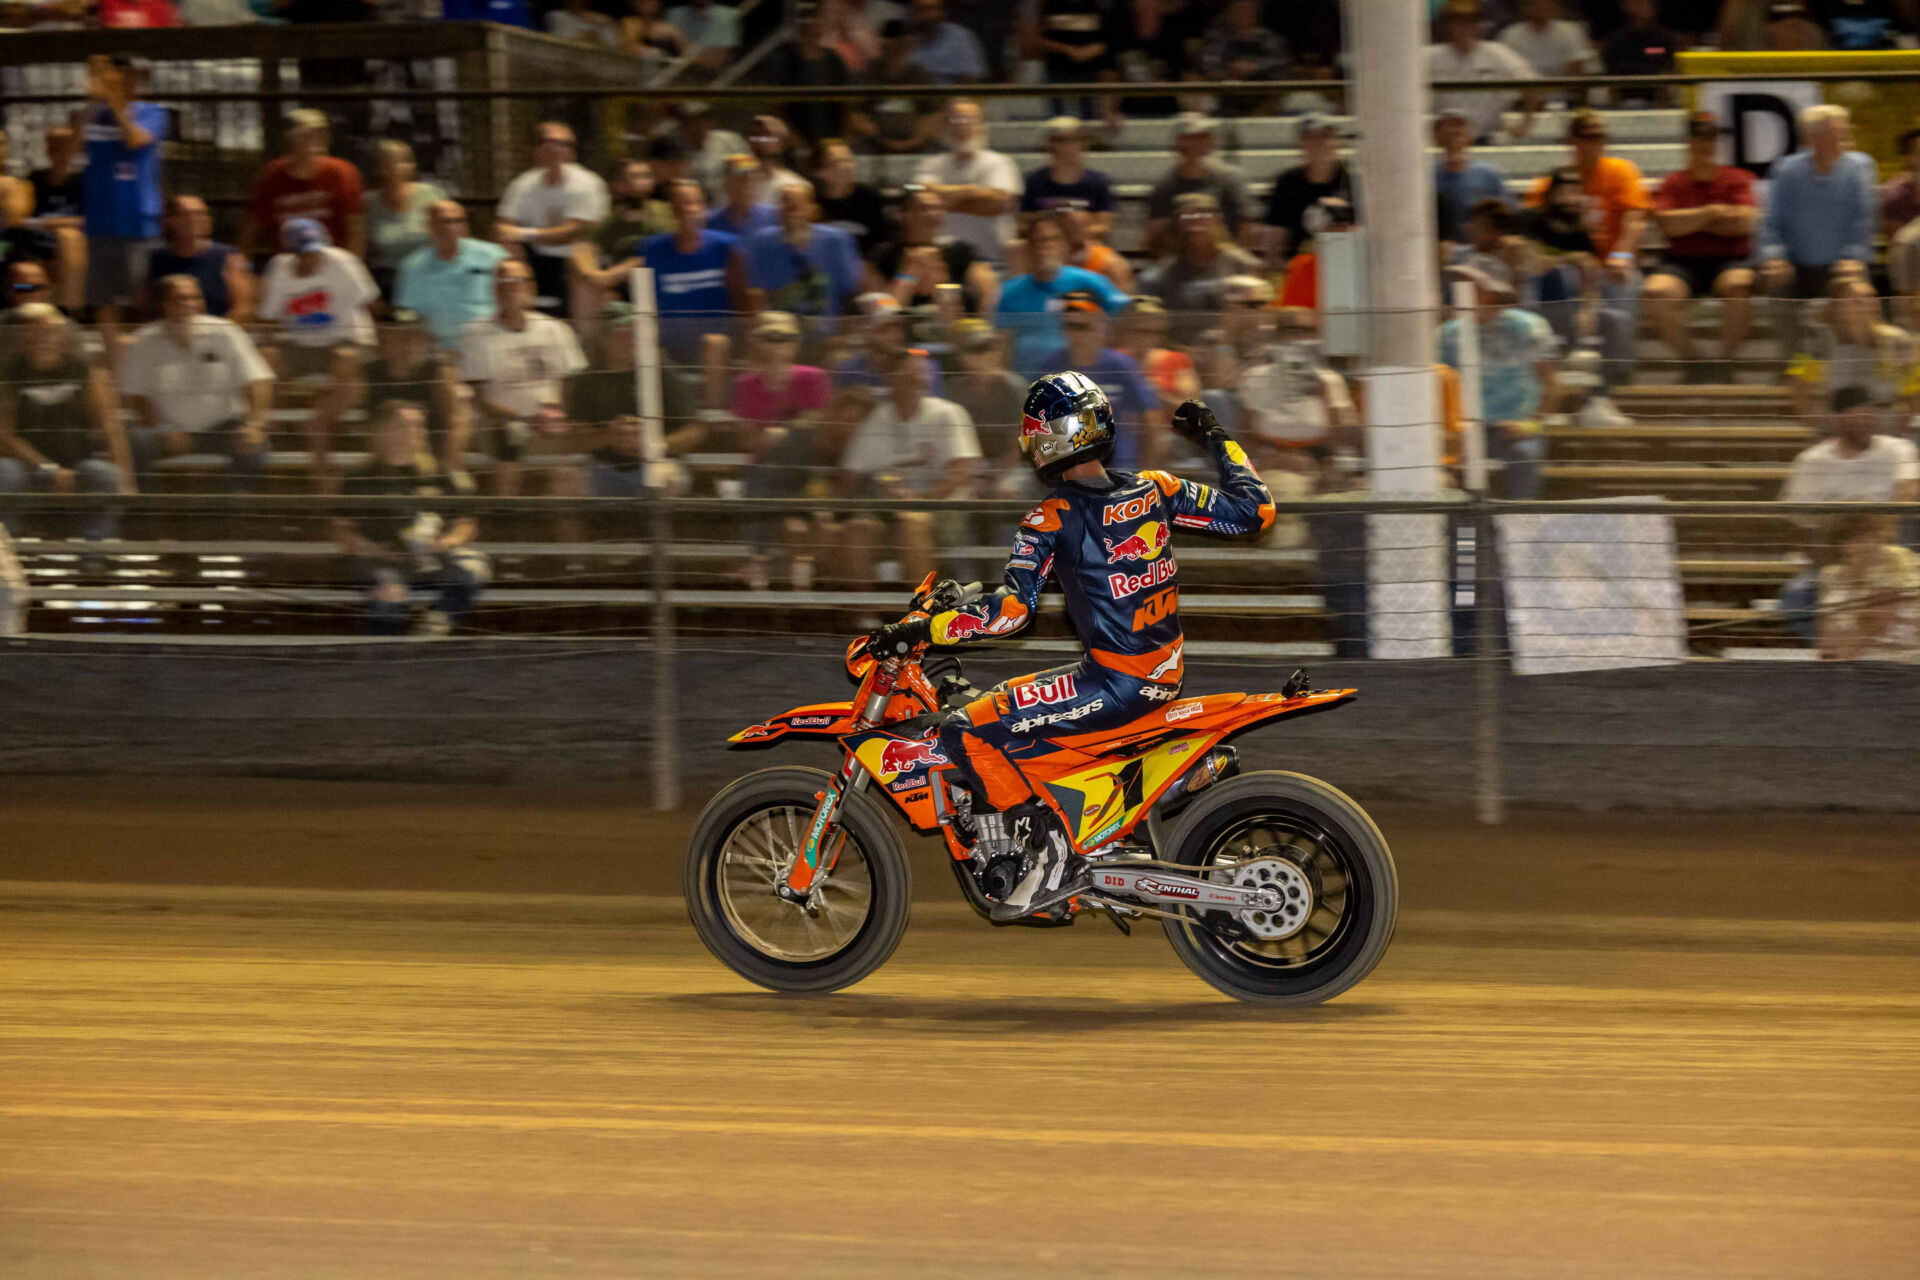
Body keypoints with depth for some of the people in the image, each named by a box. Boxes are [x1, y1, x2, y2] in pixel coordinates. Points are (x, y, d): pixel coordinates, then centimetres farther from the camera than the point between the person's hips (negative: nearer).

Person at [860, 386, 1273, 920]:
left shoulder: (1052, 520, -12)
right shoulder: (1156, 490, 4)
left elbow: (1012, 609, -21)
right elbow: (1254, 510, 8)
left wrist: (920, 631, -17)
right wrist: (1219, 441, 23)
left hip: (1116, 683, -8)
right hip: (1167, 672, 8)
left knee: (964, 732, -9)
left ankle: (1054, 855, -13)